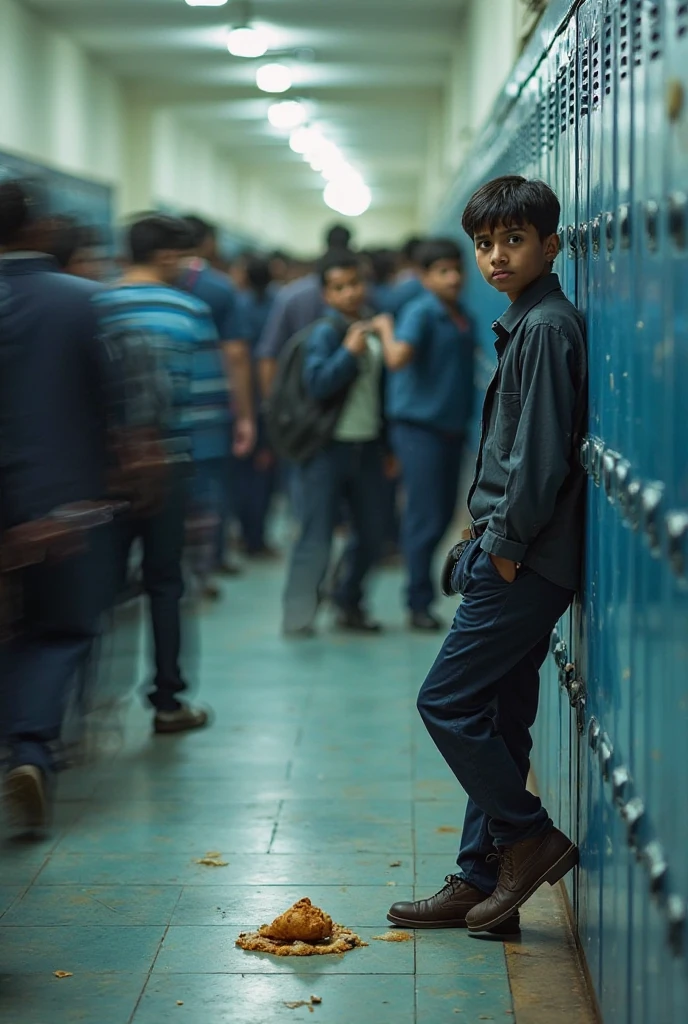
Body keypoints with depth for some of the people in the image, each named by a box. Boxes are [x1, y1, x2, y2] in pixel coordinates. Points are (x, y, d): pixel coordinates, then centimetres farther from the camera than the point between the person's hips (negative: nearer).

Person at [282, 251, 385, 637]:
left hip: (367, 446, 7)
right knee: (317, 536, -7)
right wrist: (349, 351, -24)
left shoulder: (373, 331, 11)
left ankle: (348, 603, 27)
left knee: (372, 533, 10)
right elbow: (318, 383, -22)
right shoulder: (325, 333, -9)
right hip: (328, 446, -7)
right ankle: (299, 616, -3)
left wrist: (389, 446, 21)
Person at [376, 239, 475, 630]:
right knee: (426, 518, -5)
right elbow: (397, 358, -25)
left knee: (445, 515, 12)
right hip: (420, 425, -8)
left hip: (452, 427, 8)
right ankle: (419, 603, 4)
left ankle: (420, 588, 26)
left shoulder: (463, 317, 13)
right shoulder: (420, 312, -11)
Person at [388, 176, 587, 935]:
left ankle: (531, 837, 4)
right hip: (514, 557, 10)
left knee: (447, 702, -7)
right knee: (495, 719, 11)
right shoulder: (523, 325, 17)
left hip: (527, 563, -10)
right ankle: (480, 883, 18)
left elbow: (542, 453, -19)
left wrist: (504, 546, -14)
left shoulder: (548, 326, -13)